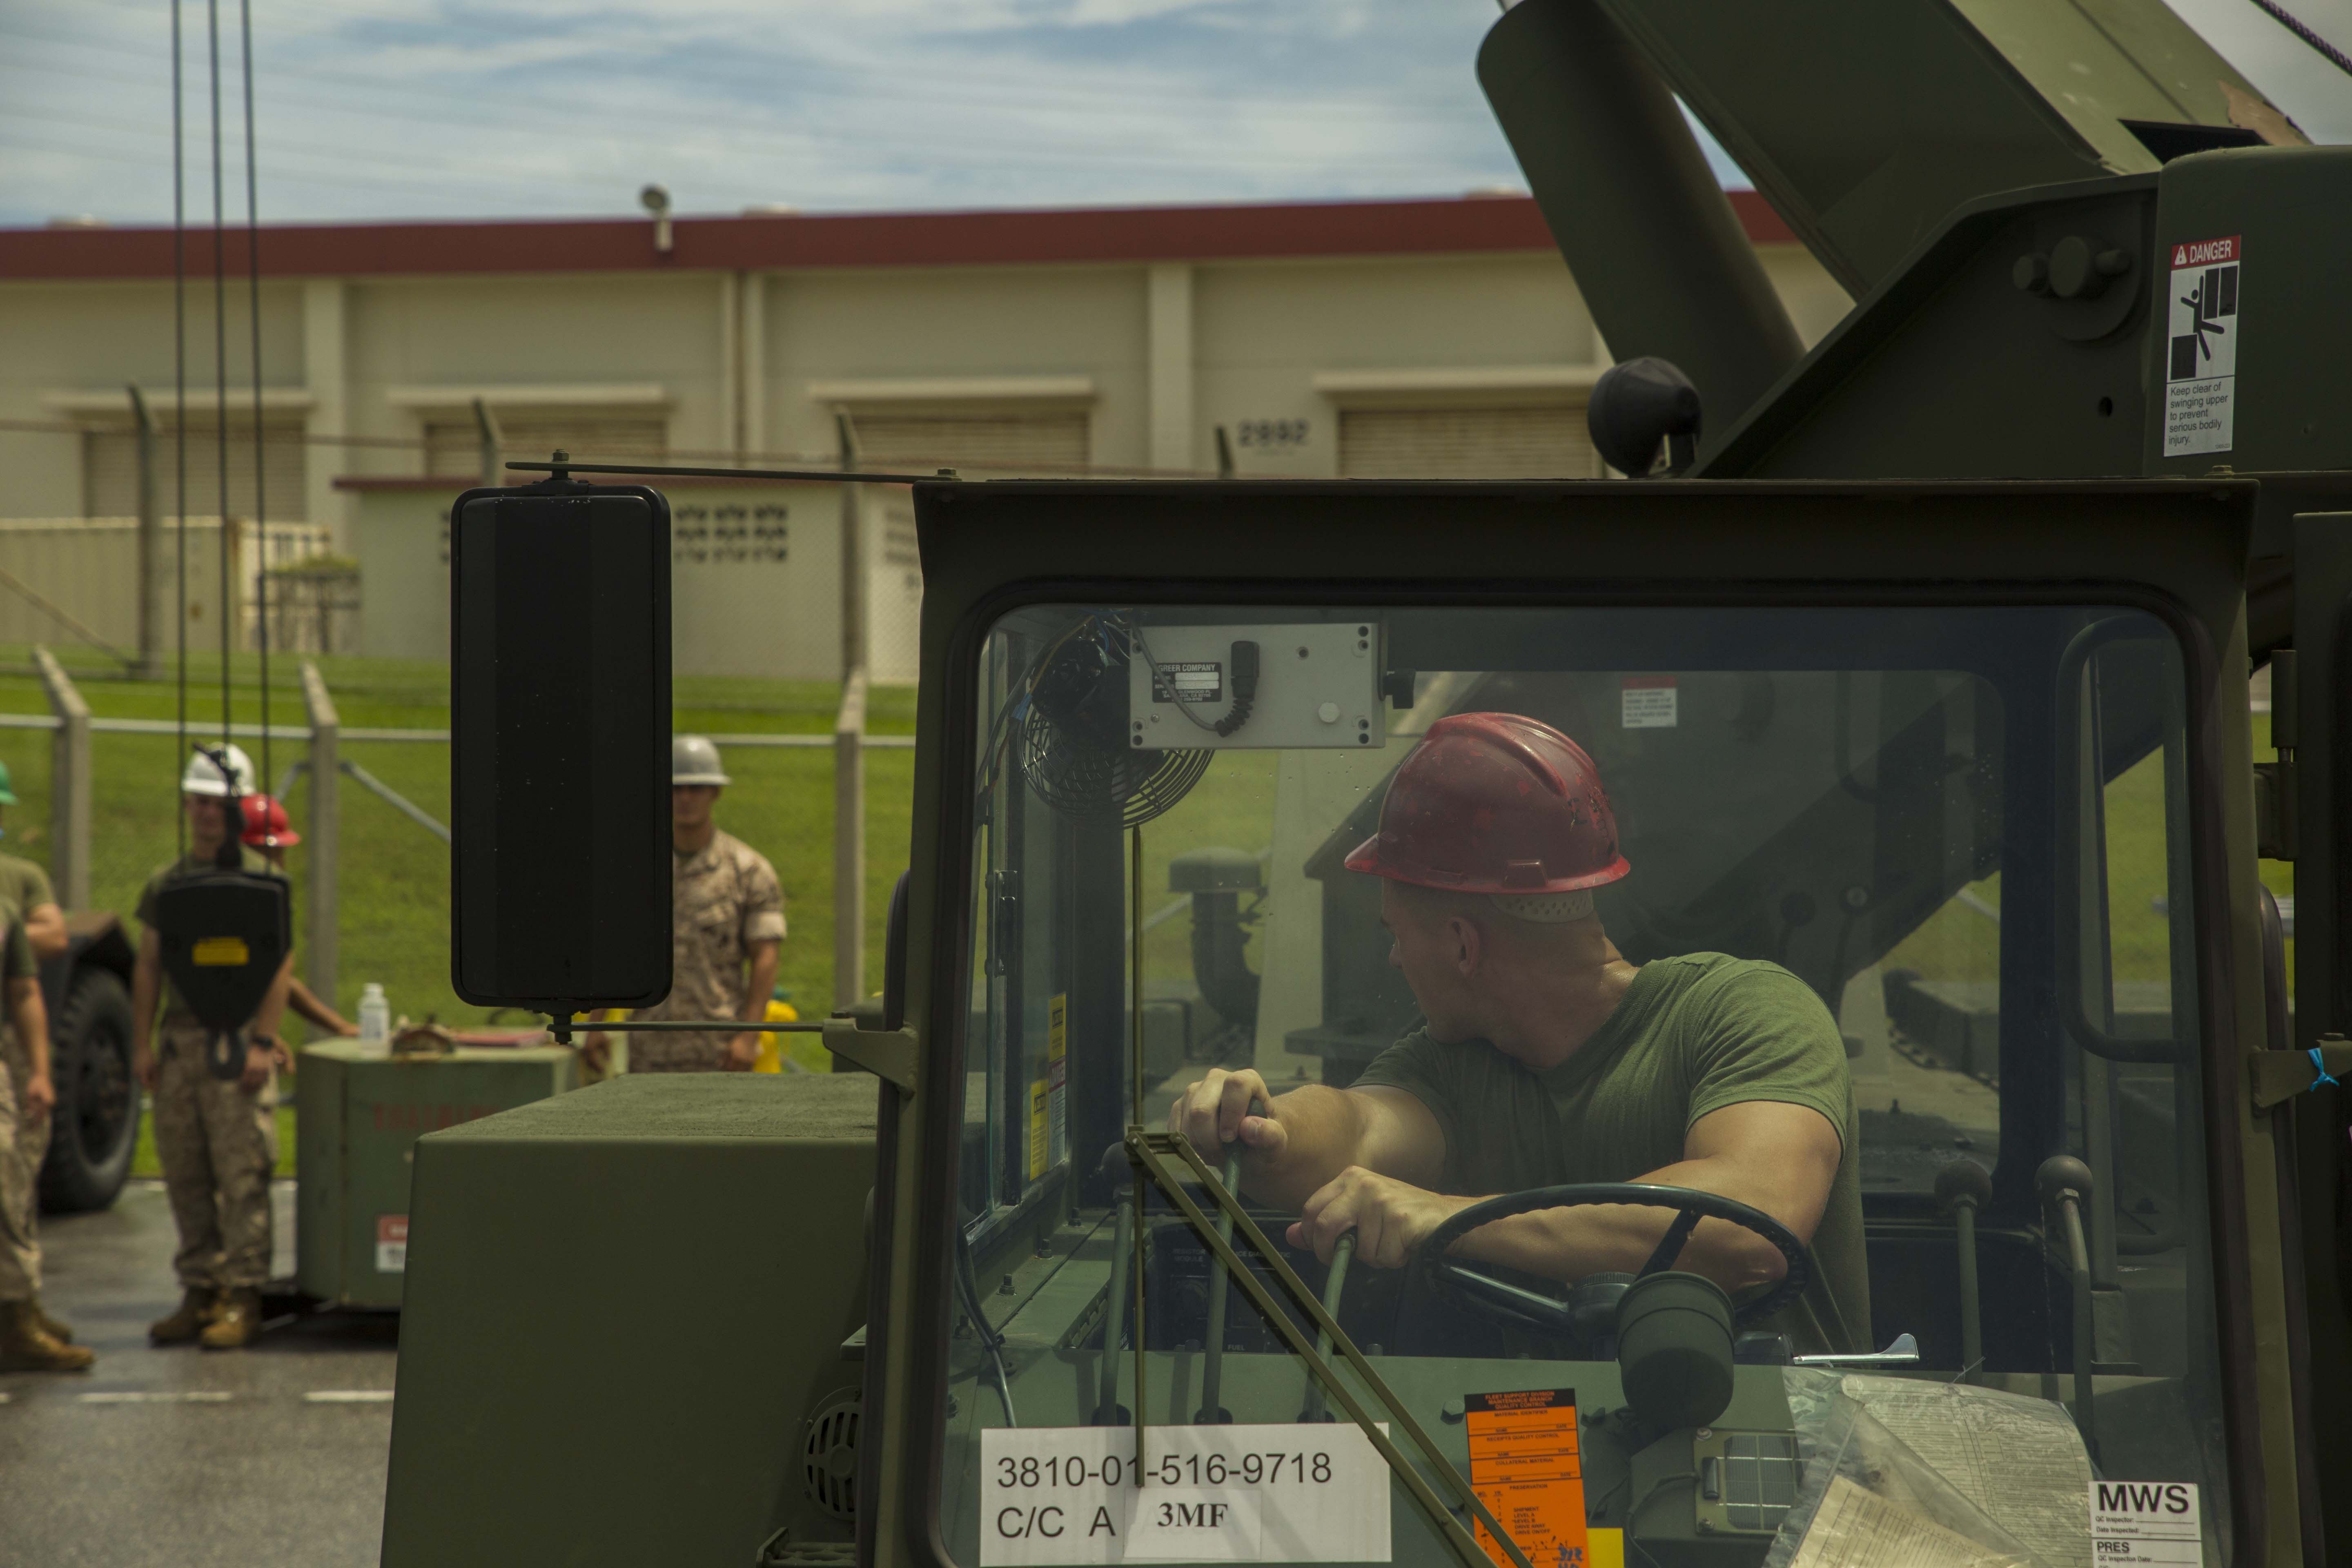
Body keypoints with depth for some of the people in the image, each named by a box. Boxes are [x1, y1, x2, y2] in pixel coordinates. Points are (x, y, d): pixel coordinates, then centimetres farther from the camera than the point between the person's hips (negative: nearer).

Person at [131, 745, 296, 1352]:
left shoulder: (261, 879, -1)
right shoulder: (165, 883, 16)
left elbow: (280, 965, -6)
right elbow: (148, 966, 16)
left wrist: (261, 1042, -15)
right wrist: (142, 1044, 7)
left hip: (236, 1040, -6)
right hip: (178, 1044, 6)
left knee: (242, 1176, -7)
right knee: (185, 1176, 7)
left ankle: (241, 1299, -6)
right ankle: (200, 1294, 13)